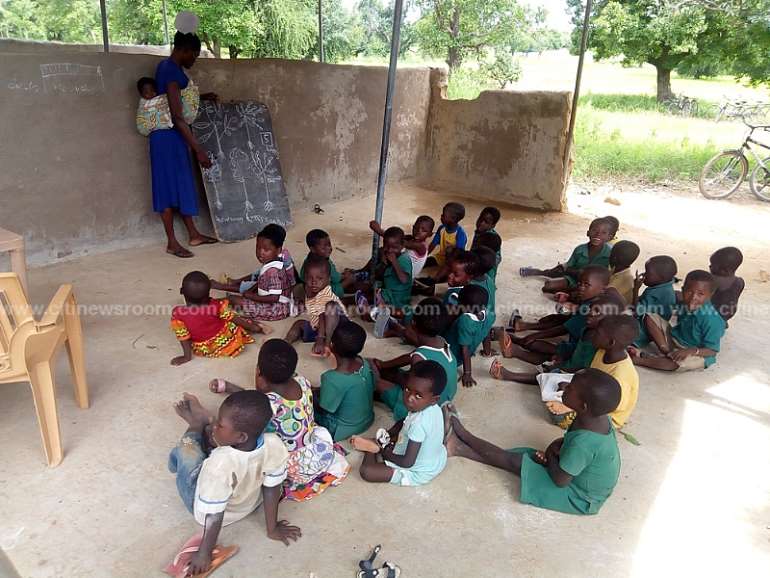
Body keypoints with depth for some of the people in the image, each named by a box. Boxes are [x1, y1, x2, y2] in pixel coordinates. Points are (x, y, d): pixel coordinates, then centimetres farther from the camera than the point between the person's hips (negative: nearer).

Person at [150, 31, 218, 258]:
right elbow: (177, 116, -25)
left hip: (173, 135, 10)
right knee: (169, 186, -4)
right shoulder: (171, 71, -19)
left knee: (182, 183, 14)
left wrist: (201, 97, 26)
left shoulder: (168, 66, 12)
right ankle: (172, 242, 4)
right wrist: (198, 149, -25)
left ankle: (193, 234, 23)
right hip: (168, 136, -10)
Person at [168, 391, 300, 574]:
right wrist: (272, 529, -1)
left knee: (183, 451, 12)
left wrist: (204, 554, -14)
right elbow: (272, 490, -17)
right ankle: (199, 421, 42)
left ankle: (197, 424, 38)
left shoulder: (220, 465, -47)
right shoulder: (274, 445, -33)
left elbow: (214, 516, -33)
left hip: (204, 506, -4)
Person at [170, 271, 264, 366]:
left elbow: (183, 337, -17)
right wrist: (251, 326, 4)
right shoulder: (216, 305, -24)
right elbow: (234, 318, -11)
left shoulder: (177, 313, -25)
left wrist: (187, 356, -5)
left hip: (201, 351, 2)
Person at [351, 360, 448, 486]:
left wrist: (384, 453, -12)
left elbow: (407, 462, -29)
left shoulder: (418, 423, -36)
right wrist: (387, 435, 0)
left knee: (366, 471, -15)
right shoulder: (434, 408, -13)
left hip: (419, 473, -8)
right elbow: (405, 421, 9)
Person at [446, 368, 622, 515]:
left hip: (582, 499, -7)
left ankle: (464, 437, 11)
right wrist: (558, 445, -9)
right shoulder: (599, 417, -12)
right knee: (522, 455, 5)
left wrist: (550, 455, -10)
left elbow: (560, 480, -27)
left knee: (514, 462, -5)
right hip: (591, 483, 7)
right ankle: (462, 447, 12)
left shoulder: (582, 442, -38)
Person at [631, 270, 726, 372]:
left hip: (696, 355, -7)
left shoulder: (712, 320, -26)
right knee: (650, 317, -3)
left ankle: (640, 359, -24)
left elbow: (712, 351, -24)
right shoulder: (684, 306, -6)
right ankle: (667, 352, -13)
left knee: (681, 361, -43)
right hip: (674, 340, 7)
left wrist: (689, 351, -38)